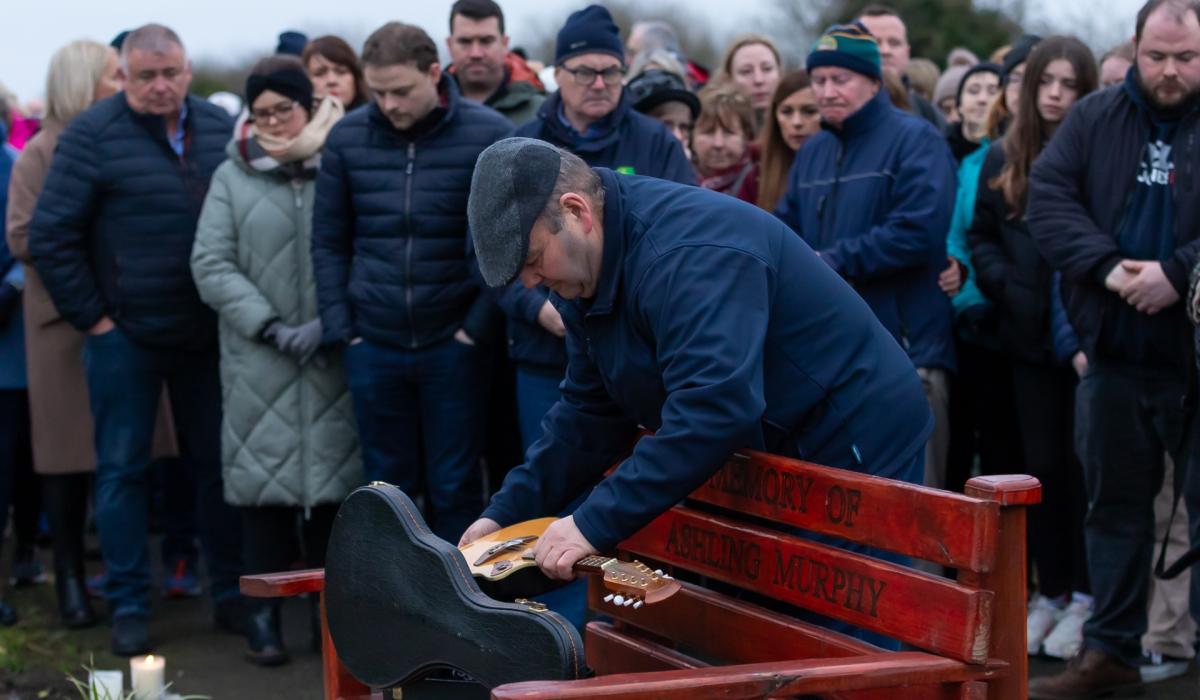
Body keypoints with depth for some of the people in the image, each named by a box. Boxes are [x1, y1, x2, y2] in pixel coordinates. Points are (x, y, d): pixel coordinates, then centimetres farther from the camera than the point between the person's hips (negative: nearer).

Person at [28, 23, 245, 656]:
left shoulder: (221, 129, 3)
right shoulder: (94, 133, -8)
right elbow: (50, 235, -8)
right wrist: (92, 316, -8)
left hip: (208, 334, 4)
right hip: (125, 335, -3)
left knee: (218, 463, 10)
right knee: (122, 468, 4)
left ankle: (230, 593, 22)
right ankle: (128, 606, 13)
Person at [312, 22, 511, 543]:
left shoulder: (488, 134, -6)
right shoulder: (347, 137, 2)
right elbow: (328, 241, 8)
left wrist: (478, 327, -10)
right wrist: (340, 329, 1)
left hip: (453, 344, -2)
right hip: (374, 345, 3)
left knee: (453, 488, 5)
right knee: (388, 486, 10)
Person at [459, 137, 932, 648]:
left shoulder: (688, 253, -30)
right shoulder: (589, 270, 2)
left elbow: (713, 409, -39)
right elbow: (589, 413, 8)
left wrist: (595, 524, -38)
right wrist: (508, 512, -2)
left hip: (853, 446, -10)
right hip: (770, 453, 10)